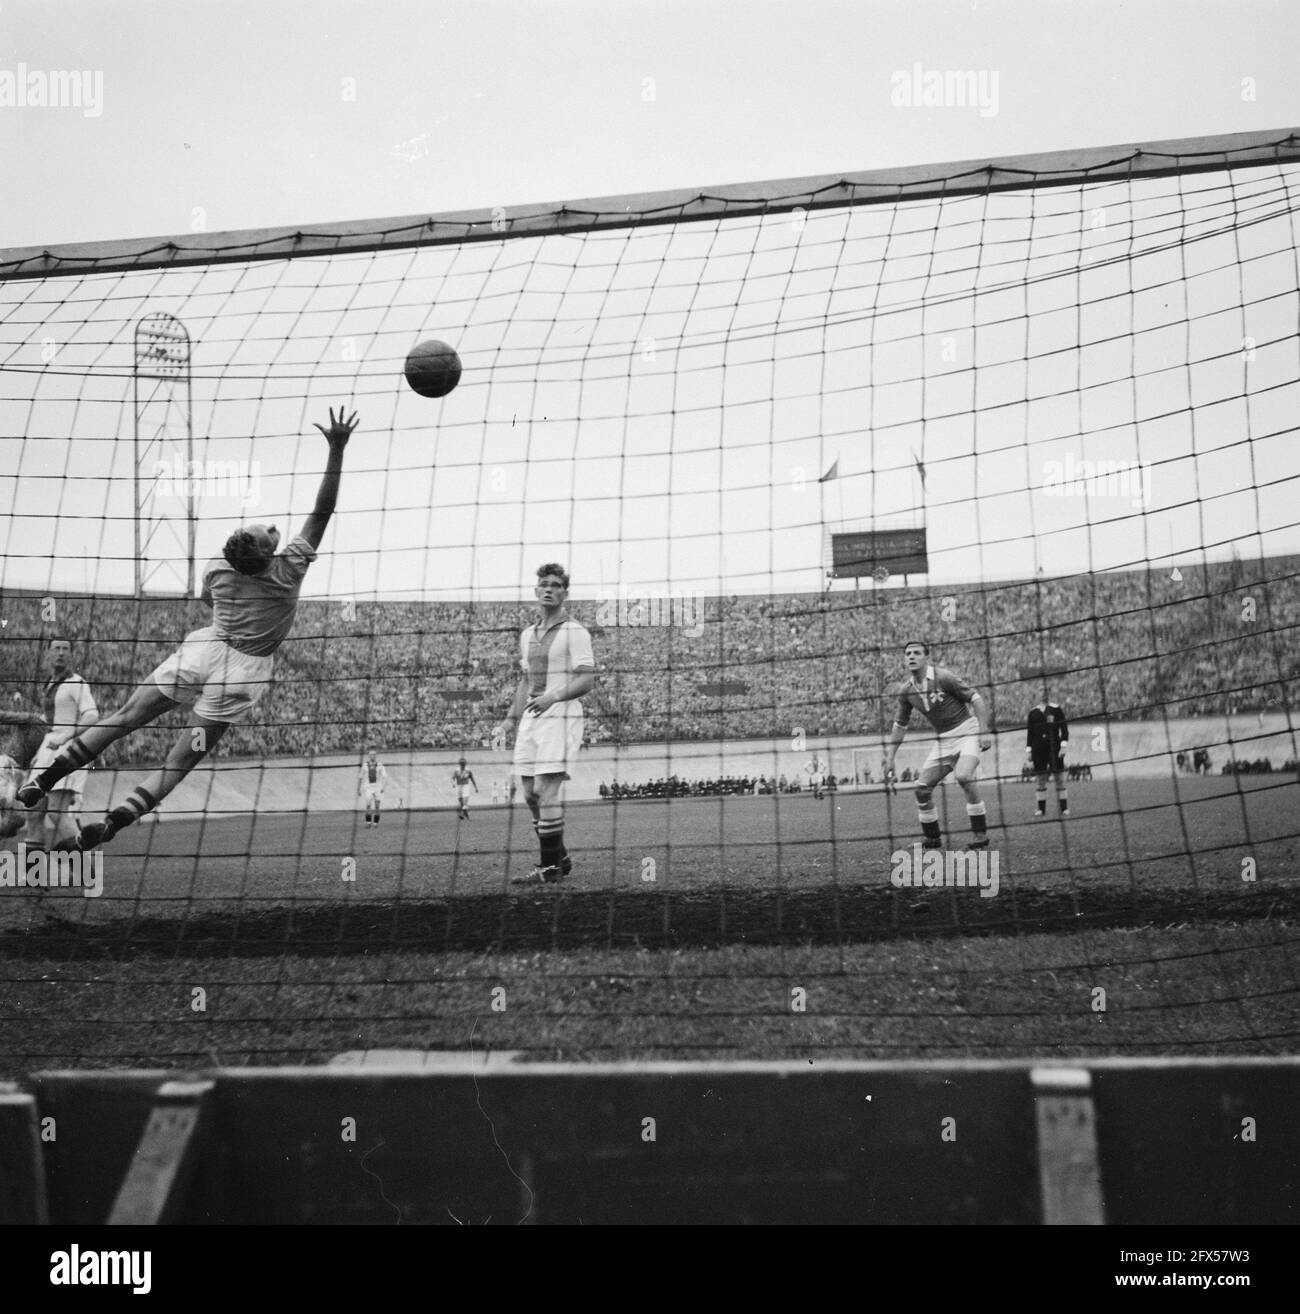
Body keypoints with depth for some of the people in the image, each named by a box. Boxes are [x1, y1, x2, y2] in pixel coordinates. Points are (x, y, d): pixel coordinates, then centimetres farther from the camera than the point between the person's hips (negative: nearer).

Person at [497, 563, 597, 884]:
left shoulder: (575, 632, -6)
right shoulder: (528, 635, 17)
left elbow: (587, 681, -12)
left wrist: (553, 697, -25)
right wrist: (511, 718, 18)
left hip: (561, 718, -8)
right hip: (531, 720, 8)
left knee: (547, 791, -12)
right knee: (530, 794, 7)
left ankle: (550, 867, -6)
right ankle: (559, 858, 19)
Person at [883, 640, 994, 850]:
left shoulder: (943, 677, -16)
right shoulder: (906, 690, 2)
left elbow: (976, 699, -12)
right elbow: (900, 725, 13)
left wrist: (984, 731, -21)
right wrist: (890, 758, 10)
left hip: (967, 732, -6)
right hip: (944, 739, 6)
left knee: (963, 776, -30)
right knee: (922, 787, -1)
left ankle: (980, 832, -17)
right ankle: (932, 837, 18)